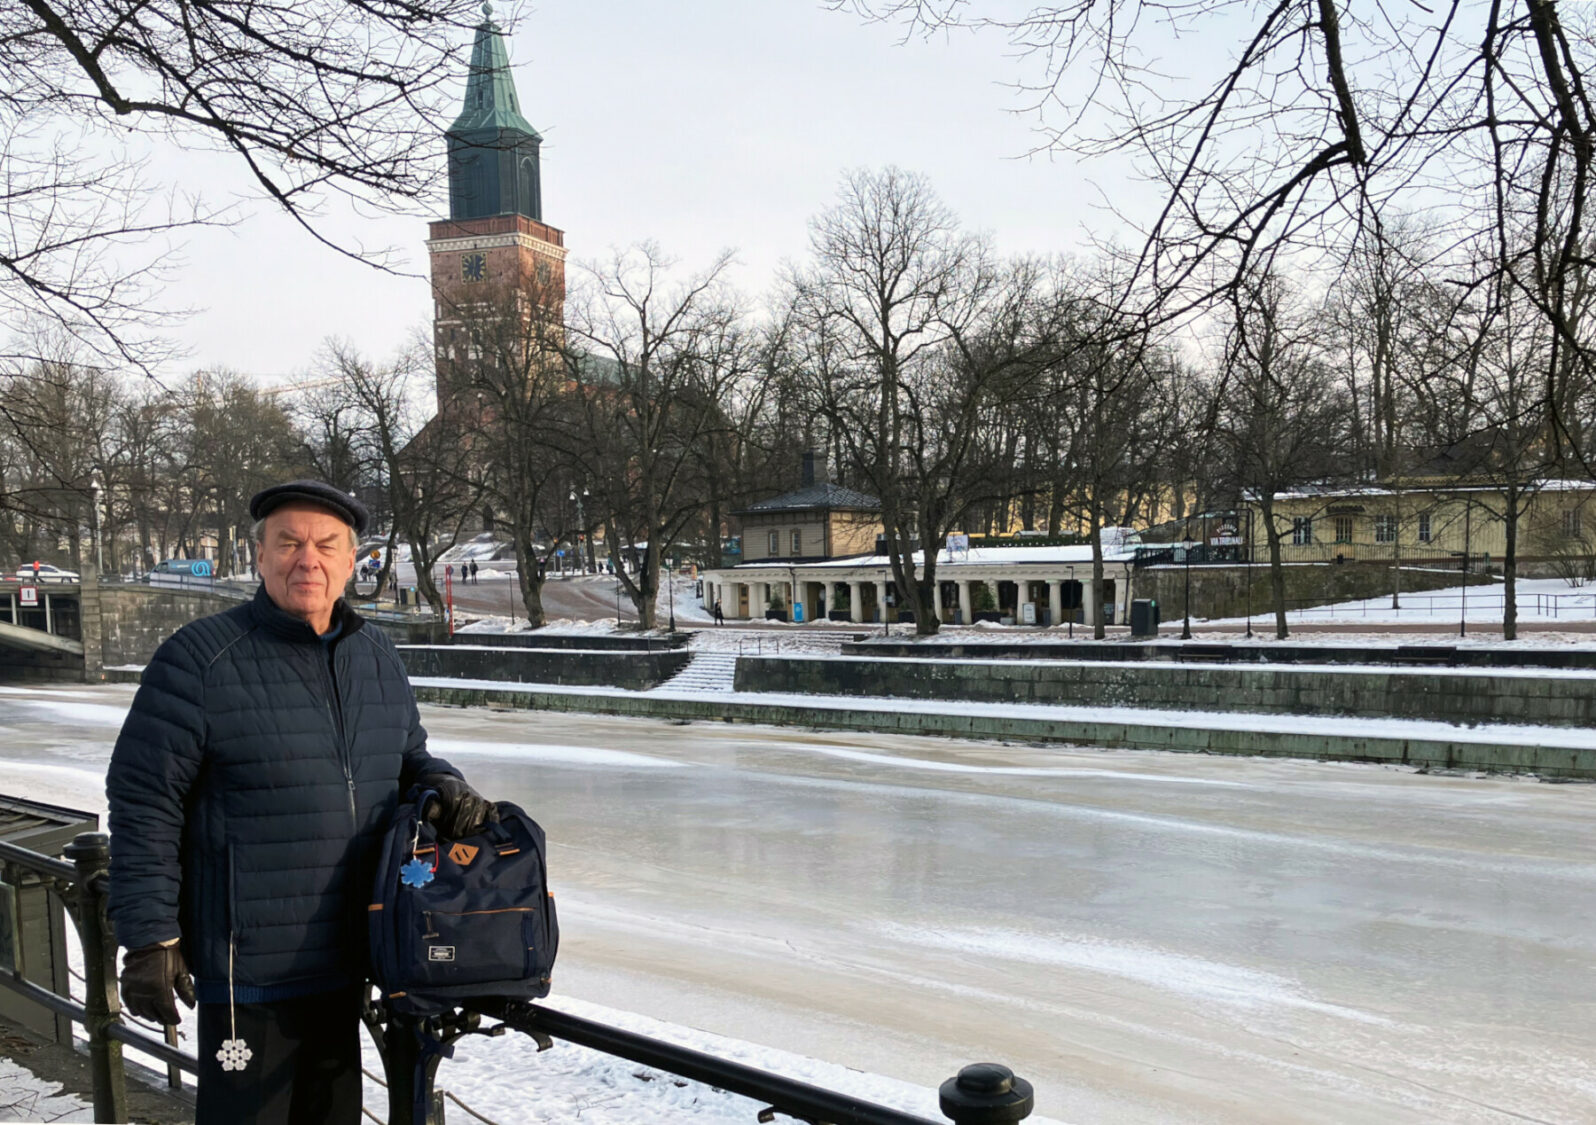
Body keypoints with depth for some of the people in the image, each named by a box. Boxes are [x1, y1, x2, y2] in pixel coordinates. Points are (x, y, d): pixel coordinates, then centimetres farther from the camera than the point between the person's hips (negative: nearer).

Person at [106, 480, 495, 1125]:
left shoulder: (376, 656, 6)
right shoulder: (201, 659, -13)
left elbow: (408, 756, 20)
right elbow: (143, 805, -11)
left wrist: (443, 785, -3)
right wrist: (148, 939, -13)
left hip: (347, 960, 6)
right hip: (249, 968, -6)